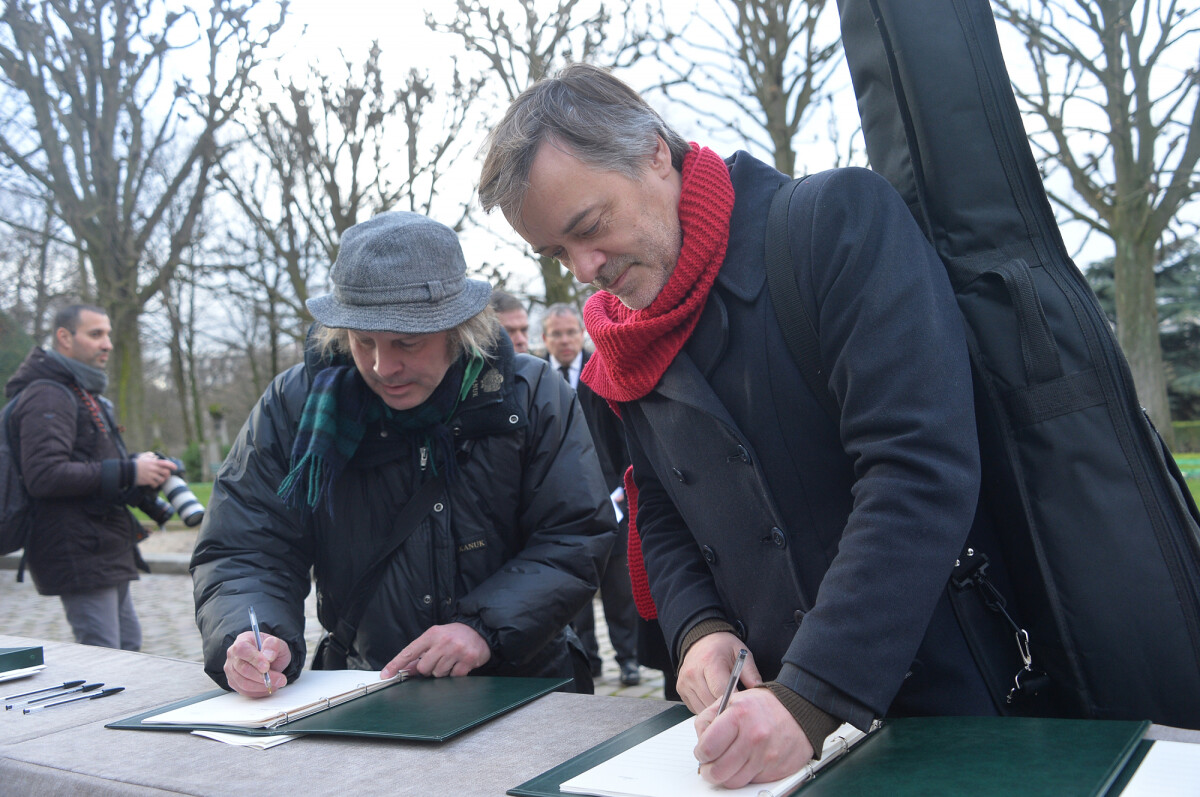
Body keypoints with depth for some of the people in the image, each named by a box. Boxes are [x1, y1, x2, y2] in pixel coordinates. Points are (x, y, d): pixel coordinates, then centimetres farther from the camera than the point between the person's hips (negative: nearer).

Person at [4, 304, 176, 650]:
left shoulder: (84, 394, 21)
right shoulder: (47, 396, -13)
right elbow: (44, 476, -26)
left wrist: (141, 468, 7)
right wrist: (128, 473, -23)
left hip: (106, 551, 11)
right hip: (79, 554, -10)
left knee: (128, 644, 16)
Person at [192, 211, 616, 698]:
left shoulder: (532, 395, -2)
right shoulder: (294, 404, -1)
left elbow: (576, 539, -2)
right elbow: (241, 553, 0)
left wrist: (488, 627, -16)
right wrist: (248, 637, -21)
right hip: (361, 698, 2)